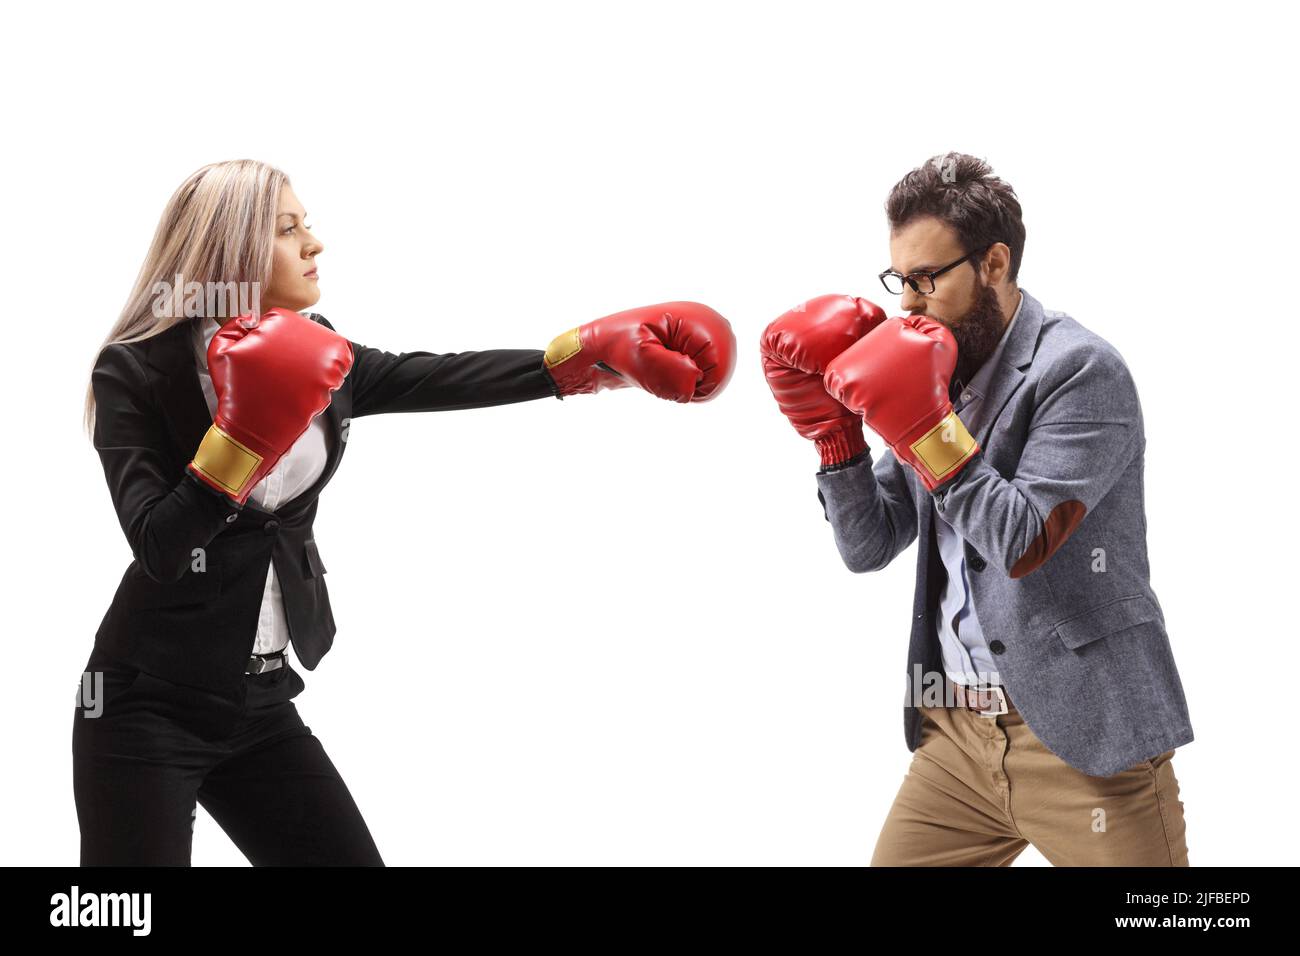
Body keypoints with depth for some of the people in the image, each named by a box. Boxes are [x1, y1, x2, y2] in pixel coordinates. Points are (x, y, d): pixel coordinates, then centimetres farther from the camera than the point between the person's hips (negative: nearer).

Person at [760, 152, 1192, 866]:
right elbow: (868, 549, 9)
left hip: (1079, 738, -6)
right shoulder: (939, 368, 9)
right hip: (956, 728, 6)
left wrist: (917, 419, -21)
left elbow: (1022, 544, -19)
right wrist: (831, 430, -5)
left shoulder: (1081, 370, -11)